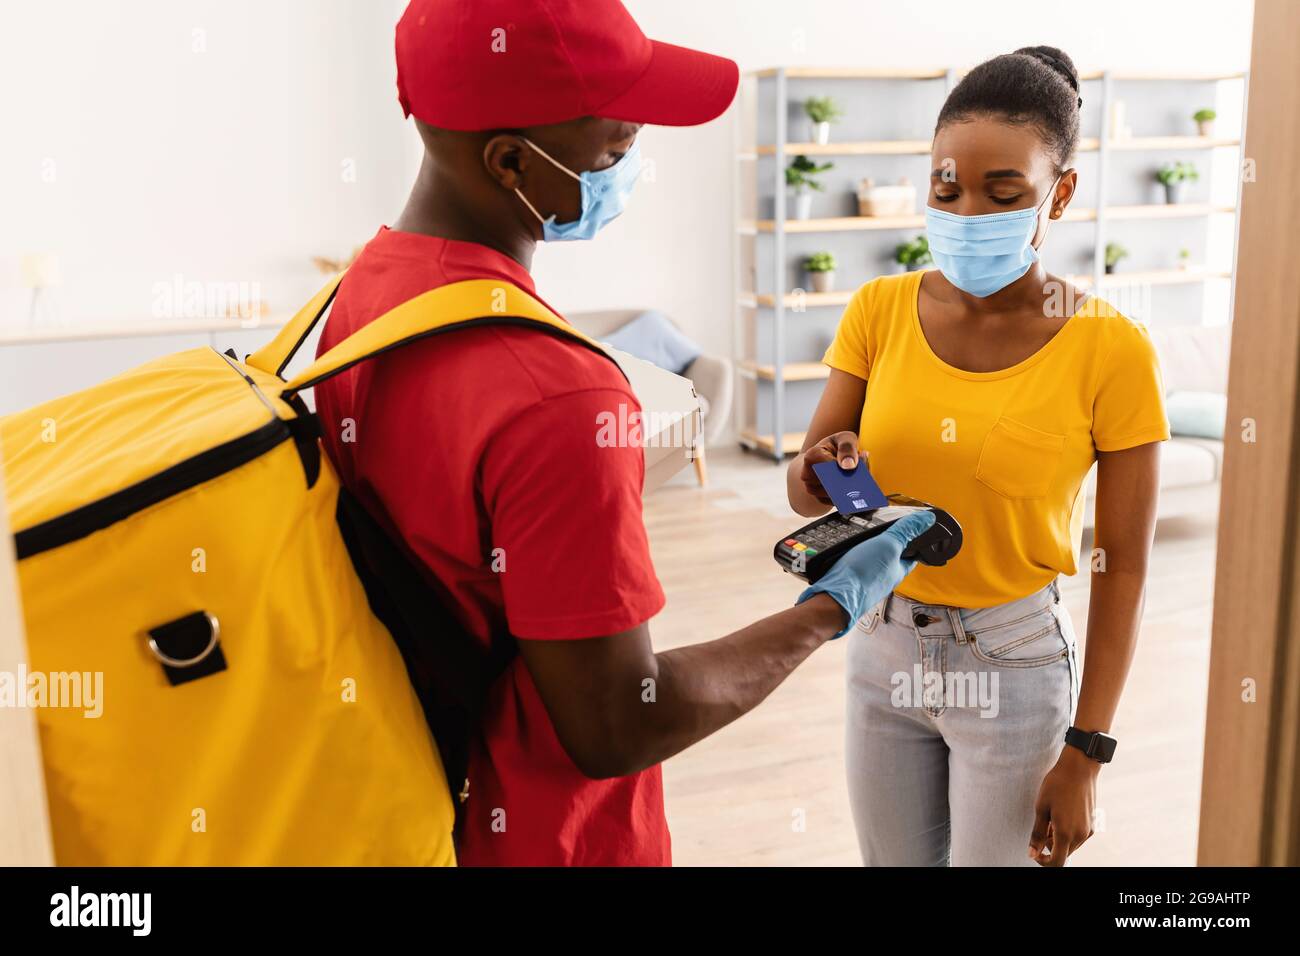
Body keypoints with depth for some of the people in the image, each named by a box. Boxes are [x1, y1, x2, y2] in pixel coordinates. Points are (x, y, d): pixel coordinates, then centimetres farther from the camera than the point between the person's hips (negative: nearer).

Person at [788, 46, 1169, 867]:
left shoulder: (1110, 350, -15)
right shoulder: (881, 311, -6)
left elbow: (1123, 567, -10)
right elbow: (805, 487, -4)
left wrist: (1086, 752, -8)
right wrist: (827, 476, -28)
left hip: (1012, 666, -3)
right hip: (882, 646, 3)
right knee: (892, 857, 18)